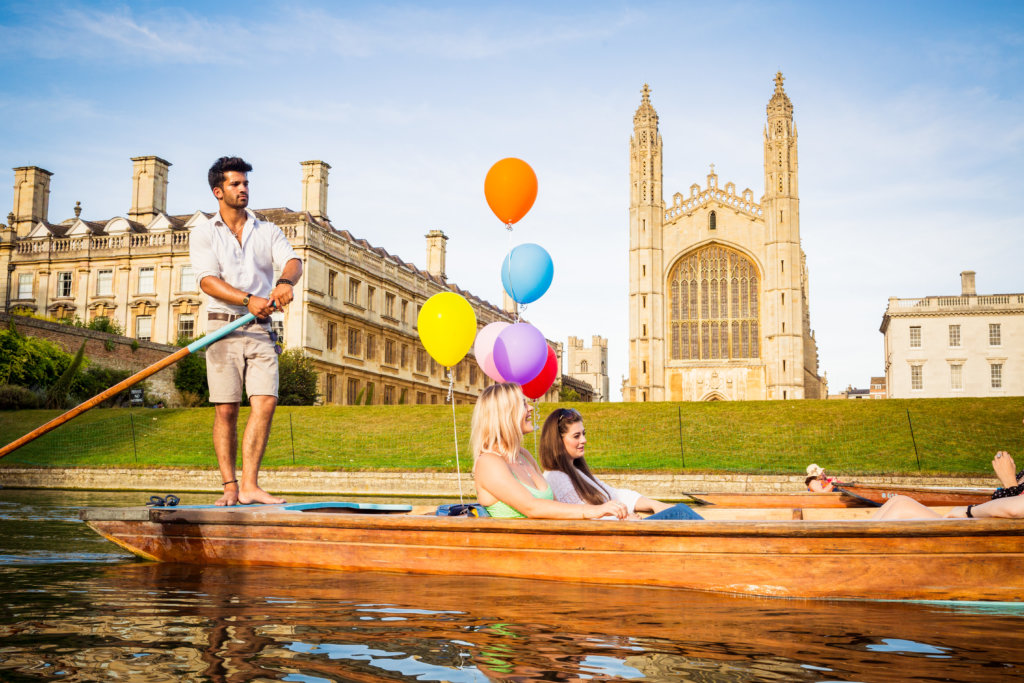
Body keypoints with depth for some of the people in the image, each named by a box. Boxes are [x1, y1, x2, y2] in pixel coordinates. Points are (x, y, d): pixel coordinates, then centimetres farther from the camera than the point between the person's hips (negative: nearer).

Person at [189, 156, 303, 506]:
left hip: (261, 329, 2)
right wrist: (248, 300, -24)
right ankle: (230, 488, 3)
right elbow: (208, 280, -8)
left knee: (266, 401, -12)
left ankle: (249, 485, -11)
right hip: (223, 327, -2)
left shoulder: (267, 230, 14)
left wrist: (286, 281, -28)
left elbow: (292, 260, -4)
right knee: (225, 409, -3)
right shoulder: (203, 234, 7)